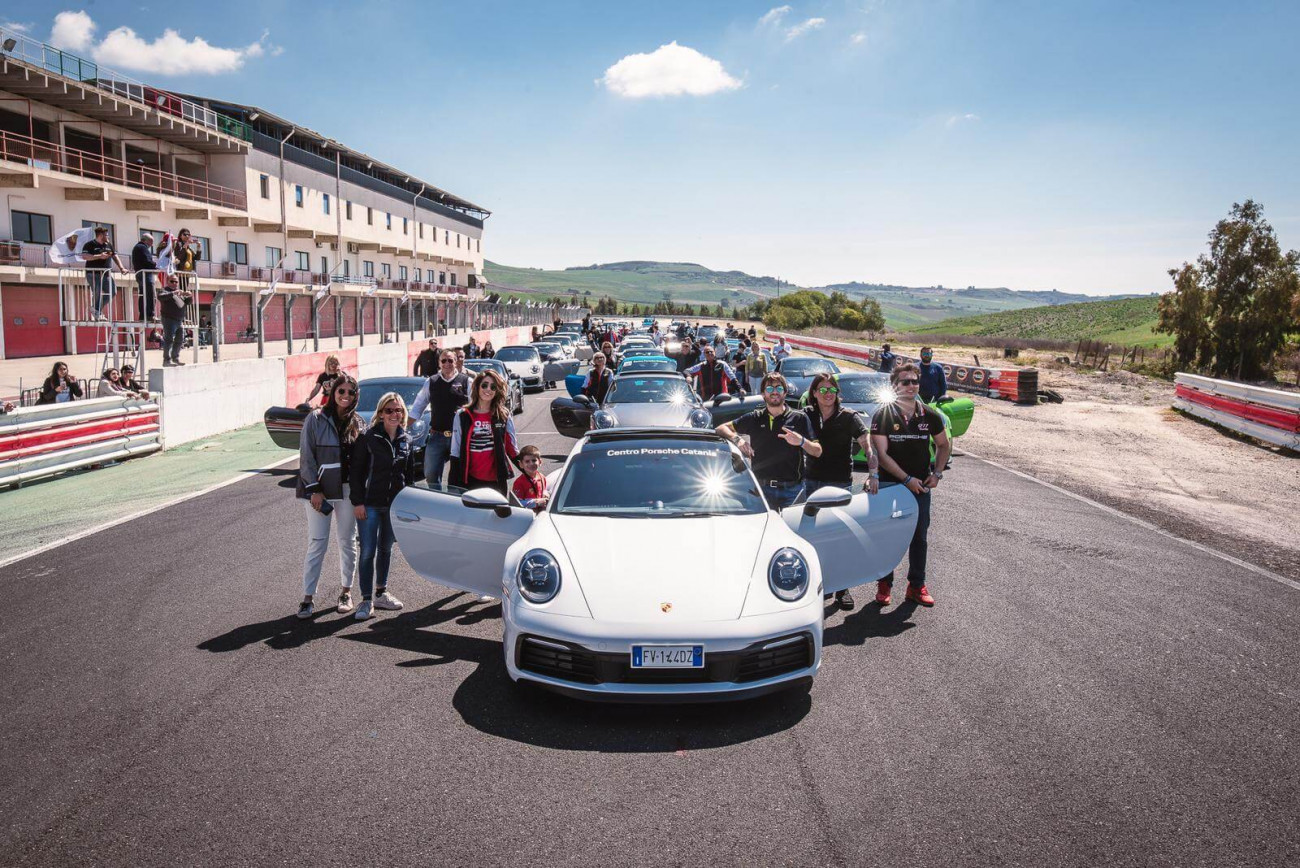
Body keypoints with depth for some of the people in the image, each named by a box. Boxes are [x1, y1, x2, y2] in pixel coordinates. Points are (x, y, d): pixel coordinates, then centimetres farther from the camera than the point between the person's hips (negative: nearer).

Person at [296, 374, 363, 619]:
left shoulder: (356, 422, 7)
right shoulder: (315, 419, -4)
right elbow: (306, 457, -6)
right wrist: (314, 490, -12)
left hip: (347, 490, 3)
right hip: (320, 489, -3)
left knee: (347, 541, 10)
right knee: (317, 543, -3)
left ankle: (346, 591, 23)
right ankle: (308, 597, 4)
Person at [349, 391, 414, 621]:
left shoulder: (406, 440, 7)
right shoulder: (368, 438, -8)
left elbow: (410, 473, 14)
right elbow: (356, 470, -9)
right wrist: (357, 502, -13)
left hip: (395, 505, 5)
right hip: (370, 504, -5)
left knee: (386, 549, 15)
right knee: (368, 552, -4)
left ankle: (380, 593, 28)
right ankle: (367, 600, 3)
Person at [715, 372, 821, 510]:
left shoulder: (799, 419, 7)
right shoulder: (754, 419, 12)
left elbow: (817, 452, 4)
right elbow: (722, 428, 13)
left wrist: (801, 442, -16)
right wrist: (737, 439, -6)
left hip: (792, 490, -1)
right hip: (761, 488, 1)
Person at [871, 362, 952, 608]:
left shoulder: (930, 415, 3)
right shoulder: (883, 415, -8)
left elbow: (944, 445, 17)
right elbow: (881, 454, -13)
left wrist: (936, 473, 3)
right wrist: (907, 479, -18)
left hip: (921, 486, 3)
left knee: (920, 537, 9)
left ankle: (917, 585, 20)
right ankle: (884, 584, 18)